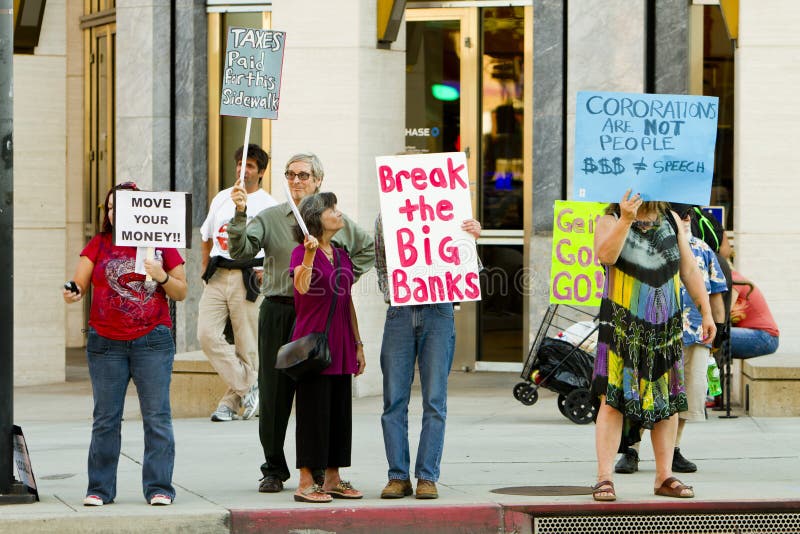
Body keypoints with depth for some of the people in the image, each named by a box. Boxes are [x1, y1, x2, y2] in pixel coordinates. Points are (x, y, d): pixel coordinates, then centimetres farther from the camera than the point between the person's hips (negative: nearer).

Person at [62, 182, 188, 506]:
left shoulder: (161, 245, 6)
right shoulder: (99, 245, 7)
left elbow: (181, 293, 8)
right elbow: (79, 283, 0)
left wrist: (162, 276, -11)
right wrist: (73, 293, -22)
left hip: (152, 341, -1)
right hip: (106, 343, 1)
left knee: (156, 416, -3)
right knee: (105, 418, 4)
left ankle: (159, 488, 1)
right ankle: (100, 488, 10)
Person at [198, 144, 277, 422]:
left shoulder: (268, 205, 1)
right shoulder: (221, 198, 17)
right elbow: (207, 237, 27)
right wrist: (205, 269, 17)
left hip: (247, 278, -4)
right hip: (217, 276, 4)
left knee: (246, 344, -2)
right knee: (207, 334, -12)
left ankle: (231, 401, 9)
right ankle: (248, 386, -4)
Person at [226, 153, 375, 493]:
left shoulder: (336, 221, 8)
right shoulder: (269, 218, 4)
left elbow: (369, 249, 20)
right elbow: (240, 250, -10)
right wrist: (239, 215, -23)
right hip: (278, 314, -1)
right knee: (274, 394, 0)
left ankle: (319, 469, 13)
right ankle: (274, 470, 10)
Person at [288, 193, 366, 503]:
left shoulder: (341, 257, 15)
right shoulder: (302, 252, -6)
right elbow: (302, 286, -25)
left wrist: (358, 344, 17)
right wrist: (310, 254, -34)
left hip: (340, 347, 7)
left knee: (340, 411, 8)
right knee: (313, 411, -7)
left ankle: (332, 479, 15)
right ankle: (305, 483, -4)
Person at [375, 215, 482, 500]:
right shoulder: (385, 219, 10)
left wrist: (472, 240, -8)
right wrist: (392, 294, 2)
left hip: (437, 309, -1)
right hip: (399, 313, 1)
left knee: (434, 400, -2)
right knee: (394, 399, 0)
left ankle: (427, 477, 2)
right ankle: (398, 476, 6)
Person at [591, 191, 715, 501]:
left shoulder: (671, 221, 11)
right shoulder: (611, 220, -1)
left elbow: (689, 269, 15)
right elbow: (605, 255, -21)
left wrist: (706, 311, 11)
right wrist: (625, 220, -30)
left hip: (665, 326, 4)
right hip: (622, 325, -4)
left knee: (667, 401, 6)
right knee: (613, 399, -10)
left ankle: (664, 477, 14)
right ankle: (604, 478, -10)